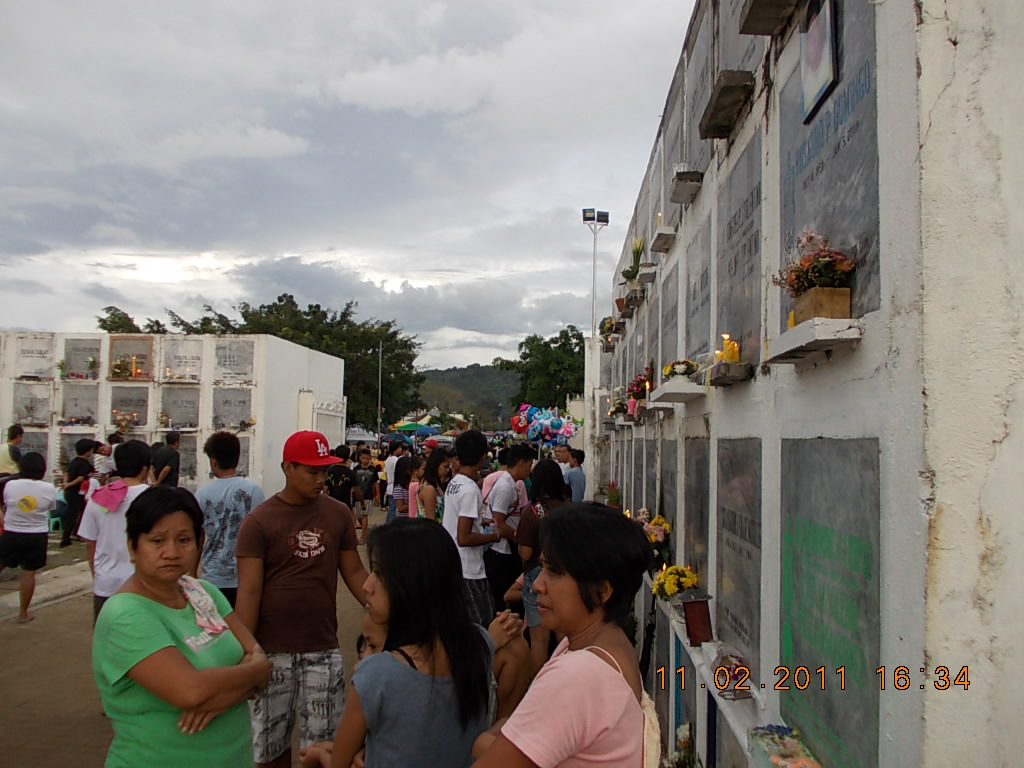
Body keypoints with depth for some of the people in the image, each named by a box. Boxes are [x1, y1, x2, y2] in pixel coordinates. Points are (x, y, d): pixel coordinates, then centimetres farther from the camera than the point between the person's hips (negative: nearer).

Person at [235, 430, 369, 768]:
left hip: (324, 649, 2)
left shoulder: (339, 515, 1)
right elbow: (249, 591, -9)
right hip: (272, 651, -2)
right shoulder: (259, 521, -7)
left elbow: (354, 572, 7)